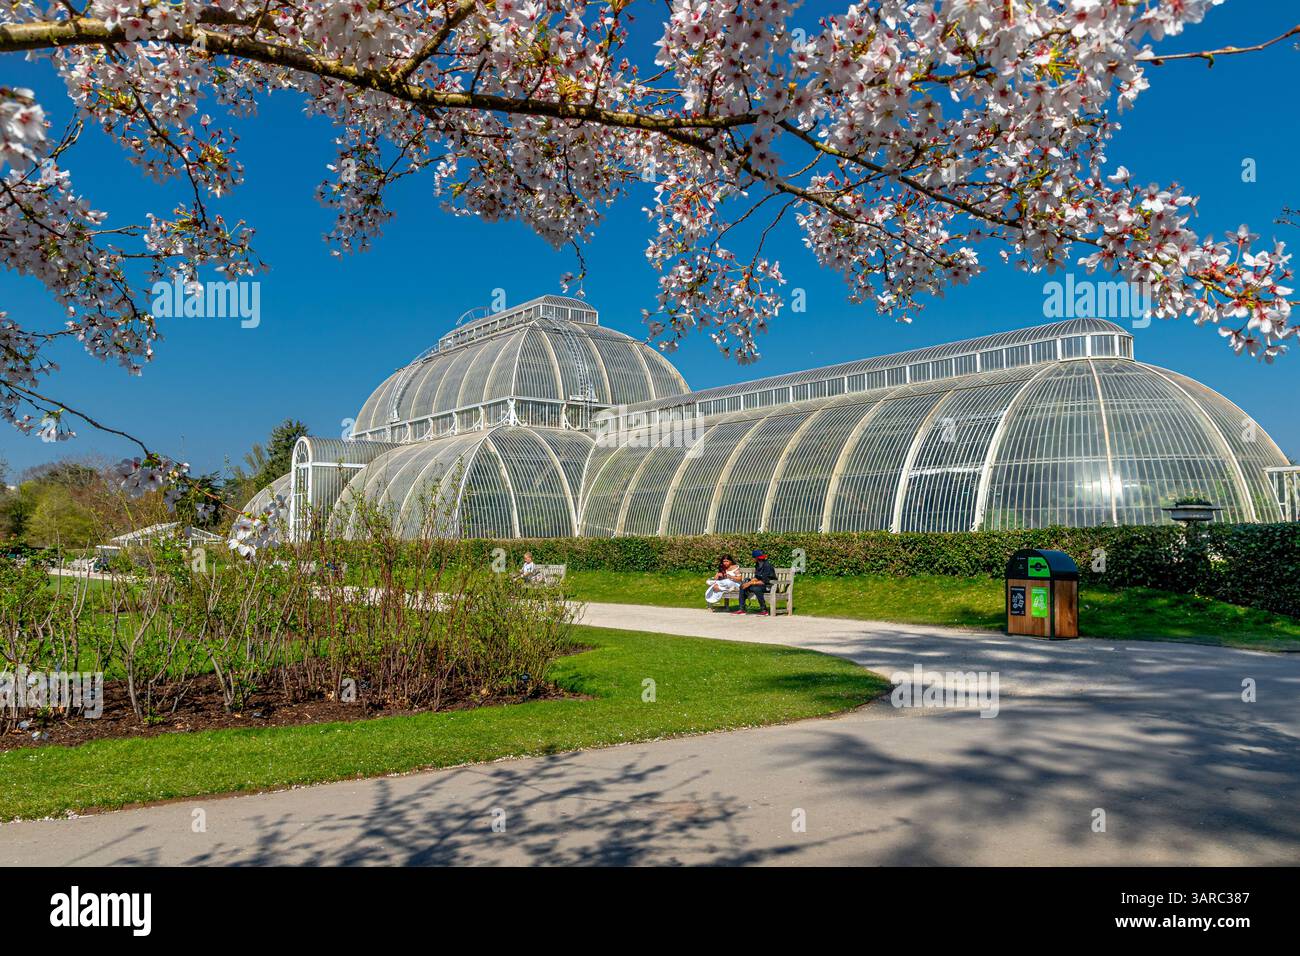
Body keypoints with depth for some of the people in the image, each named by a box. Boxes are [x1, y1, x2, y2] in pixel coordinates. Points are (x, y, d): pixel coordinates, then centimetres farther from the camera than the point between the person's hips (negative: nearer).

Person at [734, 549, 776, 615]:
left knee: (756, 588, -37)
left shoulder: (767, 565, -20)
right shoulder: (758, 565, 6)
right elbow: (756, 578, 11)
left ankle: (764, 610, -23)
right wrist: (752, 580, -12)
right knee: (742, 586, -1)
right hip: (760, 584, 9)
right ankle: (741, 609, -3)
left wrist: (751, 583, -24)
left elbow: (764, 581, -25)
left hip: (769, 585, -9)